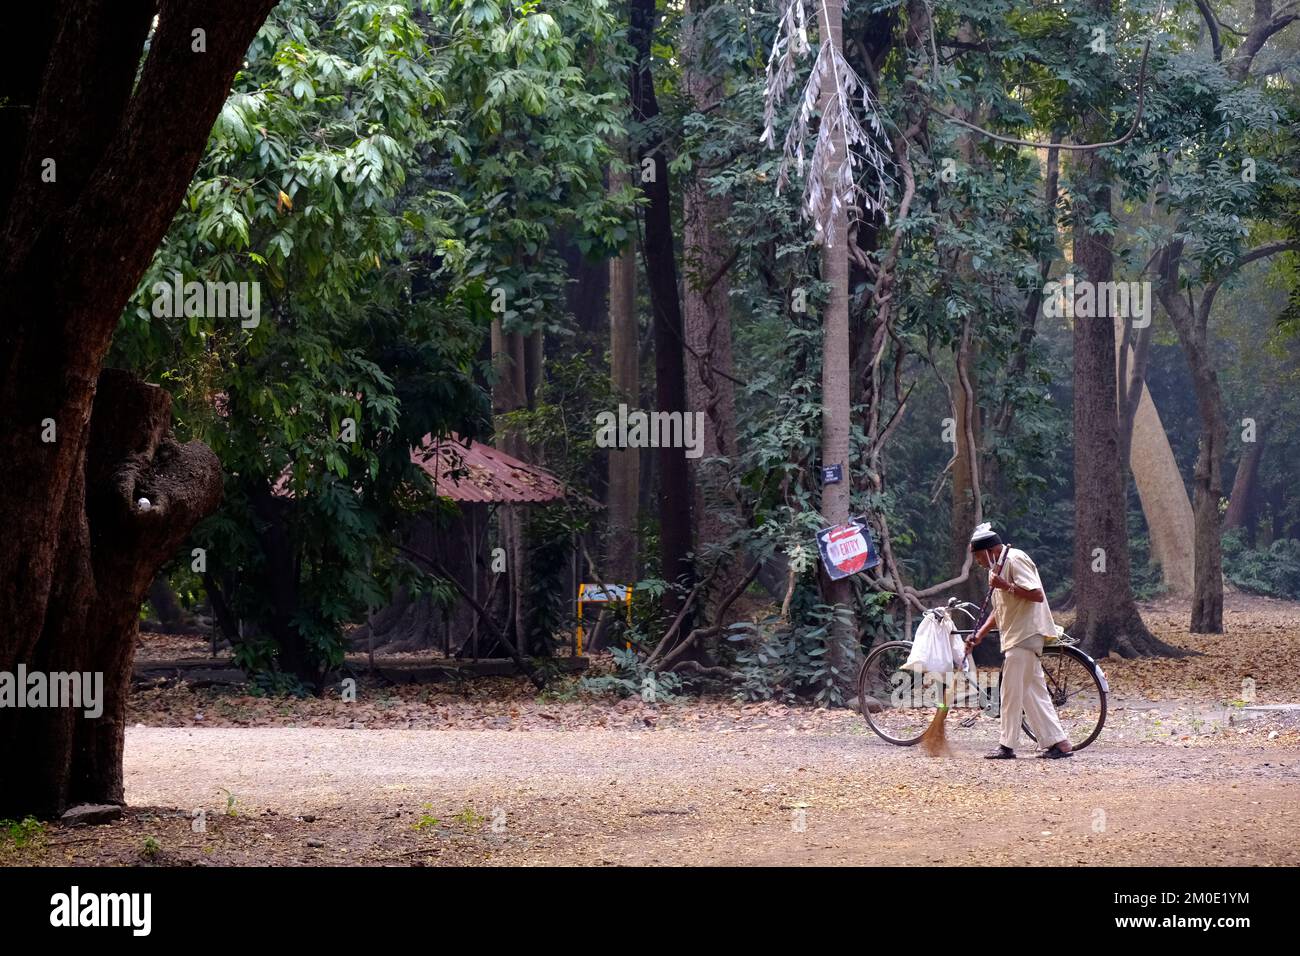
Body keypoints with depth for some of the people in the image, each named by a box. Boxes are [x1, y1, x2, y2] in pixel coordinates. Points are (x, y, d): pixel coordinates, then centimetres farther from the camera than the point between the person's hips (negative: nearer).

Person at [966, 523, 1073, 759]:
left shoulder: (1015, 560, -14)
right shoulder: (997, 566, 18)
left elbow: (1037, 595, -23)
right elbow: (999, 609, 24)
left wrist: (1006, 586, -25)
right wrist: (979, 635, 15)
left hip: (1025, 634, -10)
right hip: (1017, 636, 10)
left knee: (1012, 691, -5)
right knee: (1033, 691, 8)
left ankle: (1007, 746, 0)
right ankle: (1058, 742, 8)